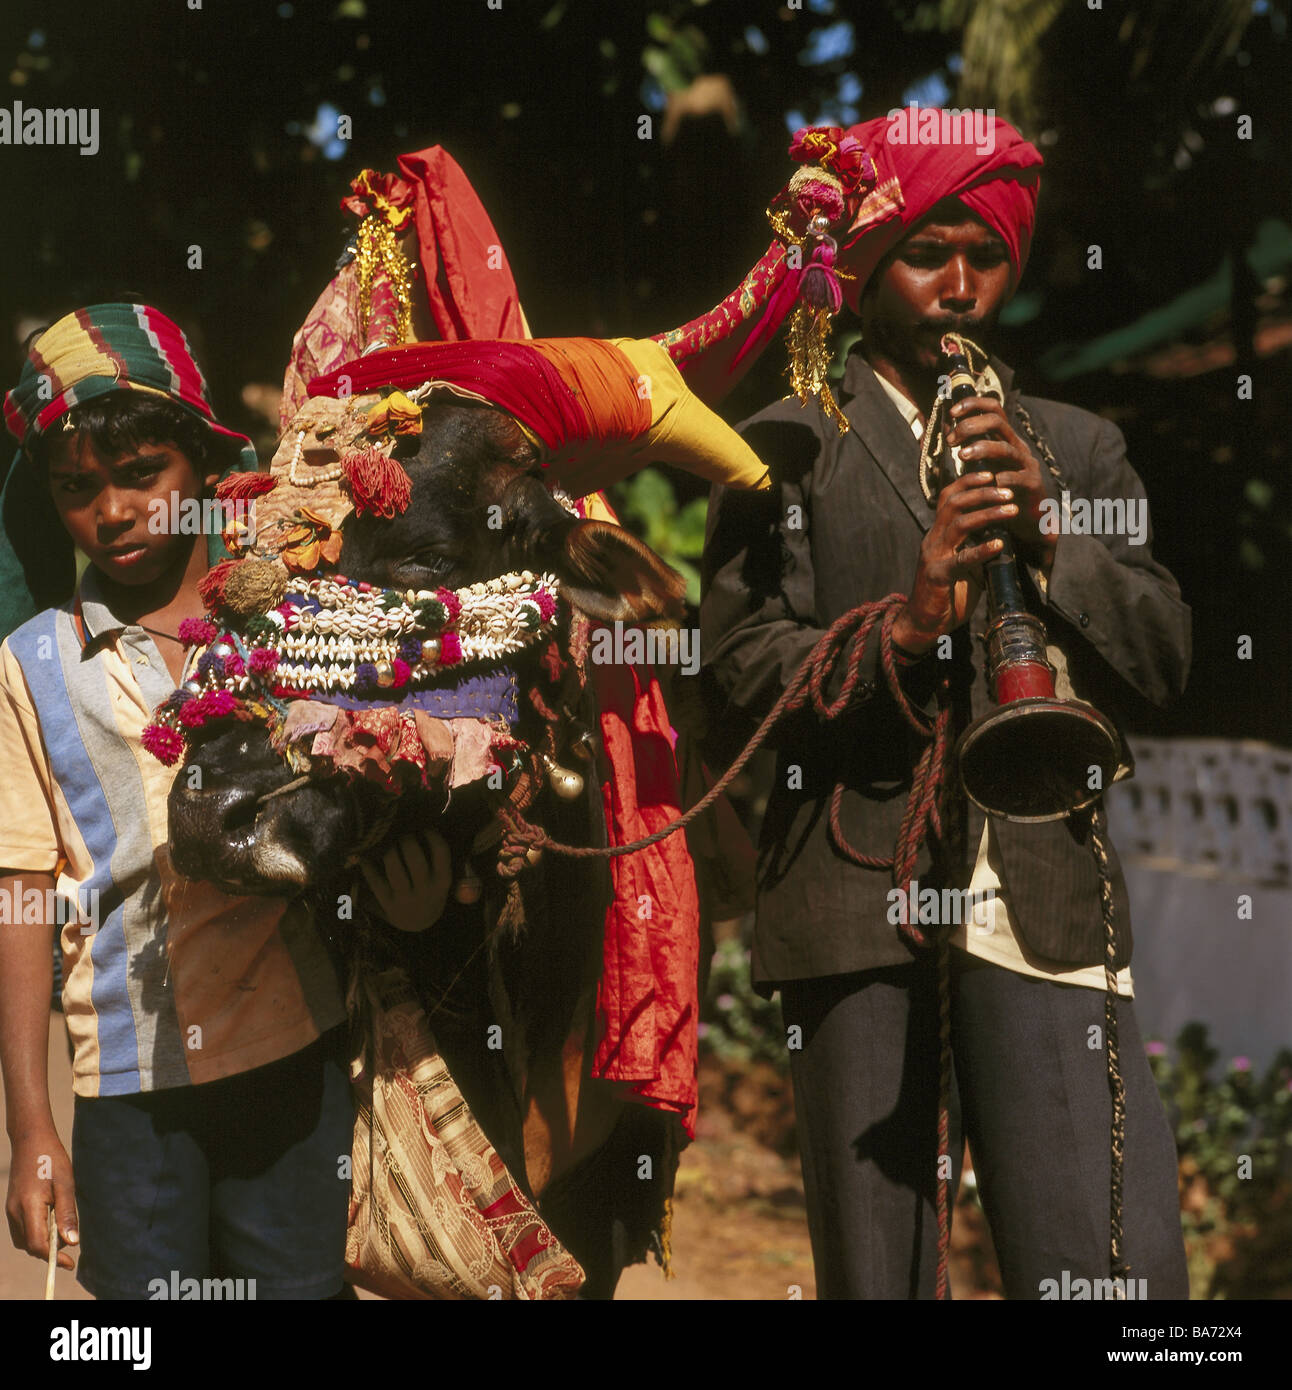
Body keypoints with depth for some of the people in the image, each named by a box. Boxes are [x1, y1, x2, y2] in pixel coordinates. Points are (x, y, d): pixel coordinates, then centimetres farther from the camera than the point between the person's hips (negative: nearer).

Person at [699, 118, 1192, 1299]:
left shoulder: (1079, 450, 18)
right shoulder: (787, 449, 9)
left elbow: (1161, 663, 8)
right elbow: (738, 675, -2)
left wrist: (1051, 537, -7)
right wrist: (902, 625, -17)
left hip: (1045, 902, 2)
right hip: (859, 903, -2)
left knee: (1124, 1268, -5)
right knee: (878, 1271, 3)